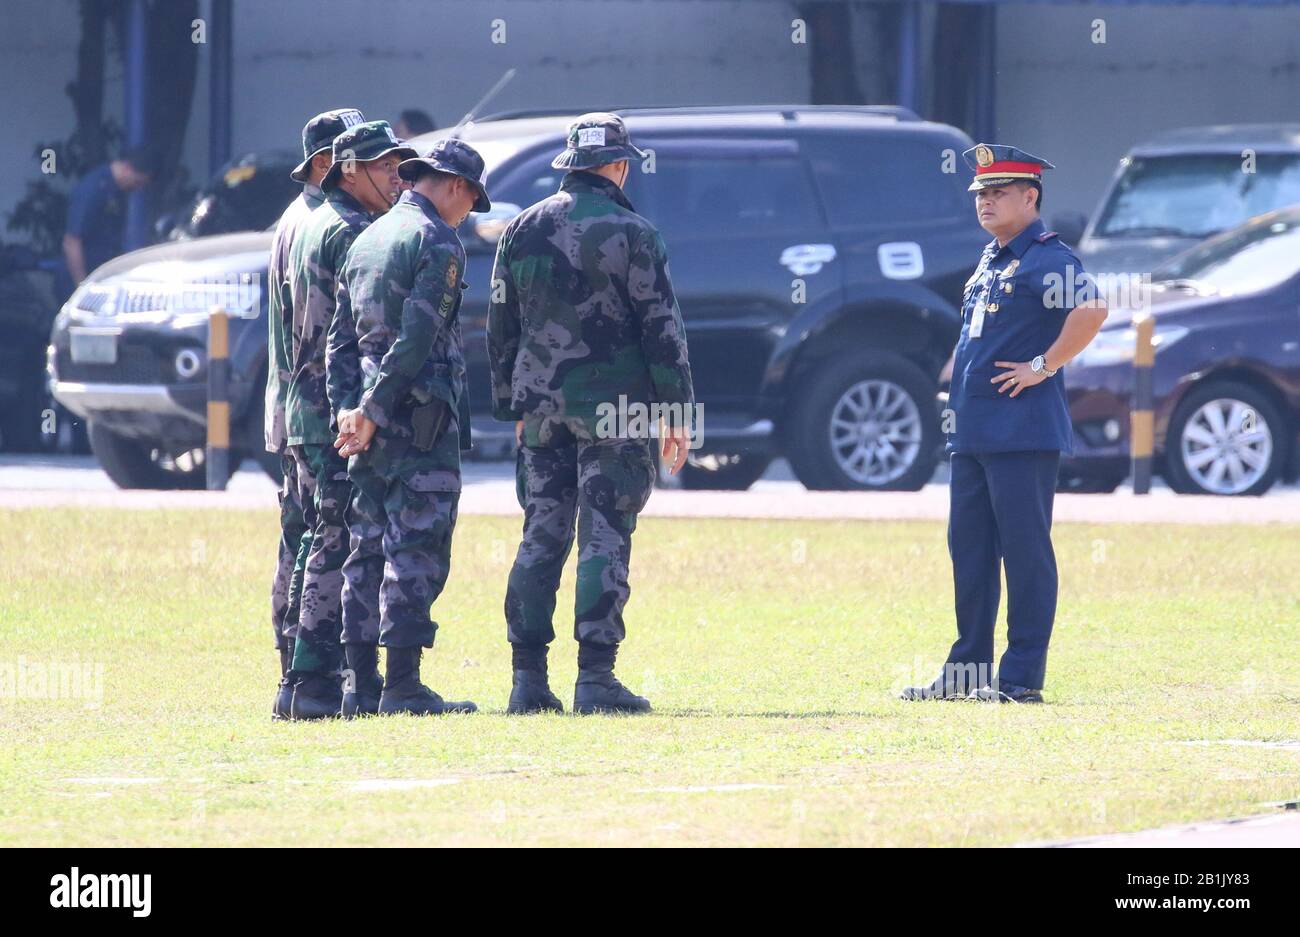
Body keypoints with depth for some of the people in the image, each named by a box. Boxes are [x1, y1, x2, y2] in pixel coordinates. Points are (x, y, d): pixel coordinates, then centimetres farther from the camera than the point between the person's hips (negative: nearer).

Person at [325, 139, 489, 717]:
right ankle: (402, 687, -10)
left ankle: (362, 687, 9)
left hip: (372, 429, 8)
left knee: (369, 551, 9)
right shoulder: (437, 242, -10)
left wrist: (348, 410, 4)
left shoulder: (367, 241, 16)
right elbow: (416, 339, -17)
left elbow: (341, 339, 13)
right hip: (422, 425, -8)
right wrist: (370, 415, -15)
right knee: (416, 554, -7)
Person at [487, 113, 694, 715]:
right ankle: (595, 677, -7)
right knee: (604, 540, -3)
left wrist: (512, 407, 20)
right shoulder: (630, 234, -8)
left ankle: (528, 678, 4)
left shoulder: (523, 231, 8)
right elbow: (662, 328, -8)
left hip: (542, 409, 5)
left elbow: (500, 327, 13)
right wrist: (676, 412, -3)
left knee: (541, 538, 8)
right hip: (613, 410, -5)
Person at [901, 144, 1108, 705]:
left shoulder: (1047, 259, -10)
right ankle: (969, 669, 17)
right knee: (968, 547, 11)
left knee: (1024, 549, -6)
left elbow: (1091, 309, -27)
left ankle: (1023, 679, -6)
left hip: (1023, 431, -10)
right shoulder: (991, 260, 19)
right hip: (972, 429, 10)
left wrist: (1044, 367, -20)